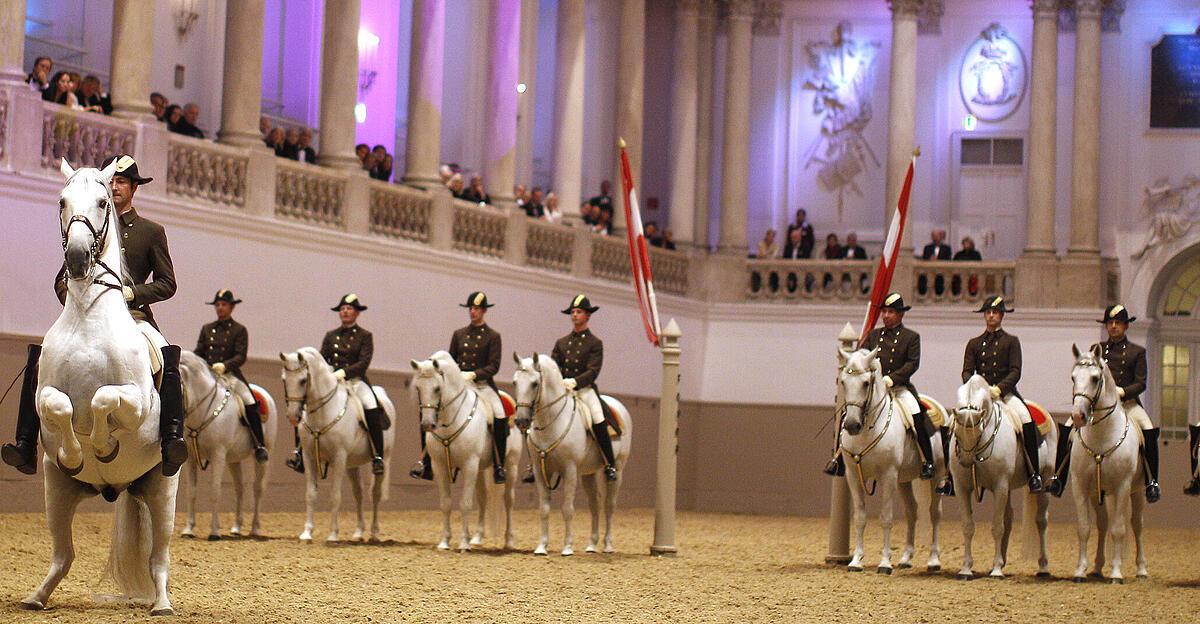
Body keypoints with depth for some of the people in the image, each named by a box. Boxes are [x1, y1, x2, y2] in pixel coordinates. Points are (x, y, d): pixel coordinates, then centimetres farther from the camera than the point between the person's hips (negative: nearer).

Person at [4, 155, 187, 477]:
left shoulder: (152, 232, 13)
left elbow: (167, 284, 9)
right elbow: (62, 281, 20)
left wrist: (131, 292, -9)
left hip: (134, 316, -2)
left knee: (168, 357, -34)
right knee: (38, 358, -23)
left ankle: (171, 440, -41)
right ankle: (26, 448, -25)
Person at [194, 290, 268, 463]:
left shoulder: (239, 330, 5)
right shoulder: (207, 329, 16)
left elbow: (241, 357, -6)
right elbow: (198, 353, 14)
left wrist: (224, 366, -24)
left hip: (230, 375, -3)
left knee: (251, 404, -22)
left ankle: (260, 446, -14)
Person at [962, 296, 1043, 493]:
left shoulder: (1011, 341, 7)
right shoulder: (974, 344, 14)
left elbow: (1015, 372, -3)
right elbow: (967, 371, 7)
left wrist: (999, 388, -20)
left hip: (1006, 393, -2)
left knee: (1026, 419, -29)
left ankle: (1034, 474, -21)